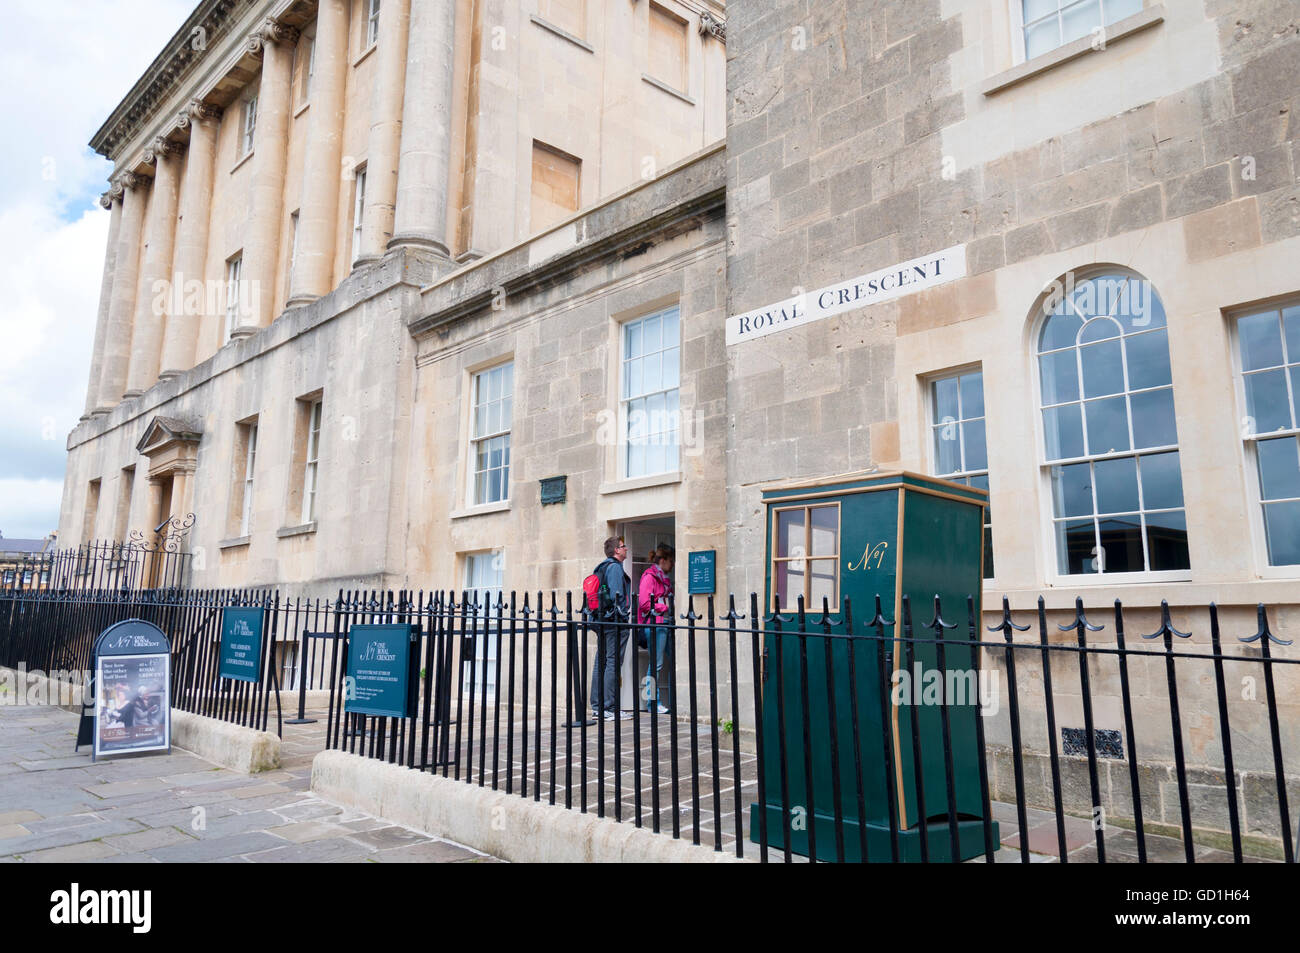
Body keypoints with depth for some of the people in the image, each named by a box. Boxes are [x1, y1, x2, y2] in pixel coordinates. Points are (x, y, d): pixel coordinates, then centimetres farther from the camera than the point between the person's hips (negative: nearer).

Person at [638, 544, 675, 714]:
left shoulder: (665, 578, 21)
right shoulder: (649, 577, -7)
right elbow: (645, 603, -15)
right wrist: (665, 607, -12)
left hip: (667, 623, 9)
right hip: (655, 624, -9)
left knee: (675, 661, 6)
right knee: (656, 664, -5)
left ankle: (673, 702, 13)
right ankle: (653, 703, 3)